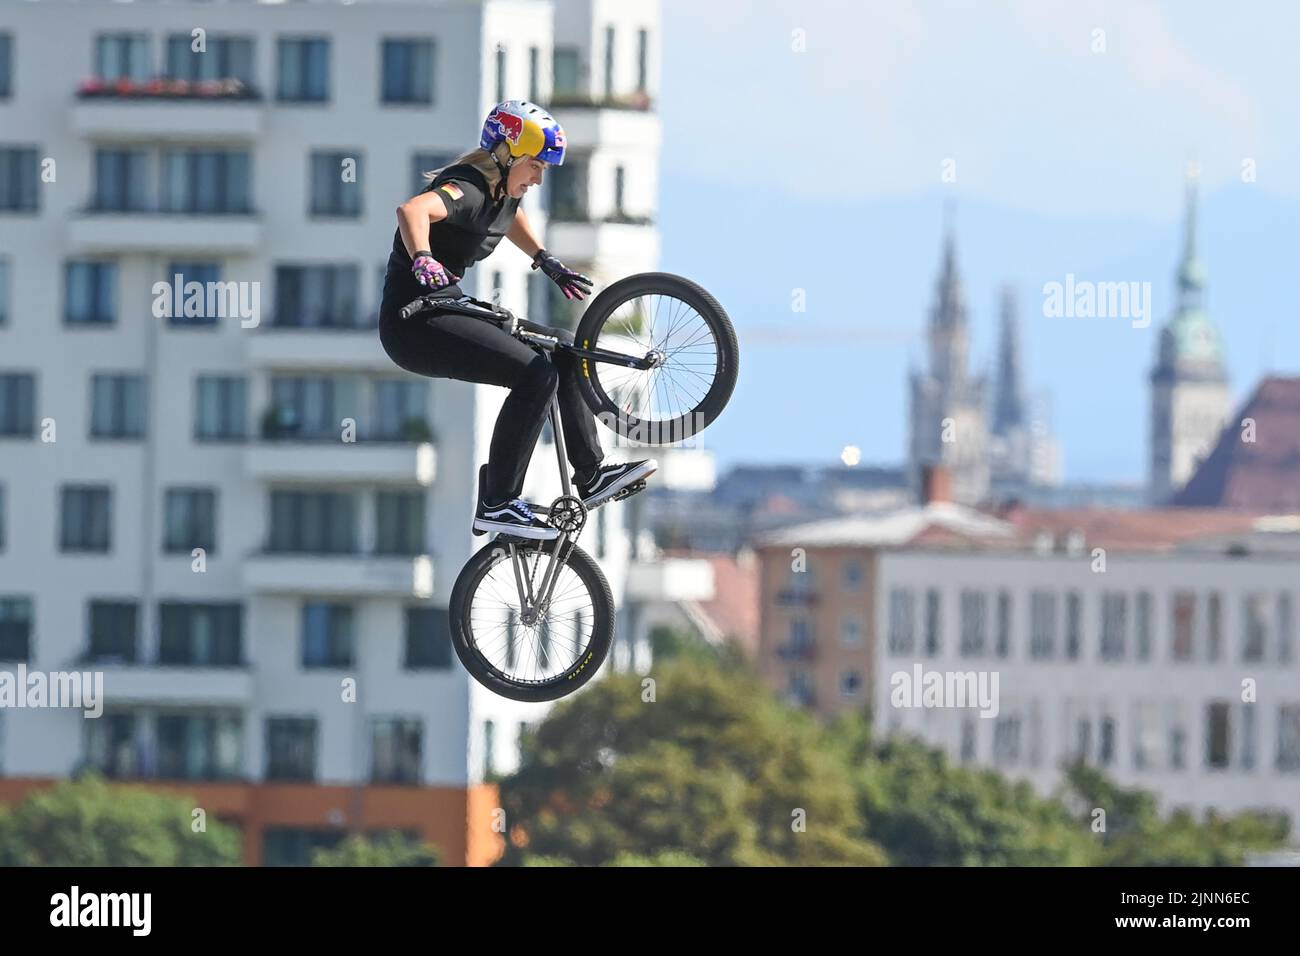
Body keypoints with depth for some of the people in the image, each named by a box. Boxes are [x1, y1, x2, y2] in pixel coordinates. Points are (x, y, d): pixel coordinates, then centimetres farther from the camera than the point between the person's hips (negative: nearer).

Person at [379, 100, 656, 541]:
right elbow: (413, 210, -43)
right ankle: (497, 504, -21)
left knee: (562, 355, 12)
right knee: (537, 373, -23)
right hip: (415, 324, -10)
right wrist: (422, 259, -58)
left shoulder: (502, 193, 10)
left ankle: (591, 477, 20)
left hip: (446, 310, 10)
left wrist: (547, 262, 31)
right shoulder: (467, 191, -20)